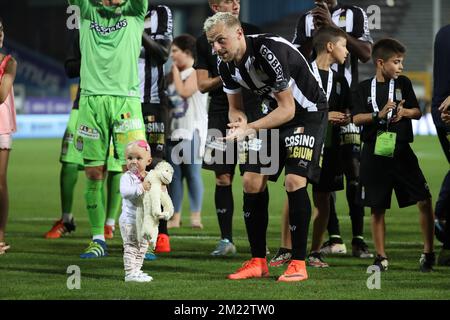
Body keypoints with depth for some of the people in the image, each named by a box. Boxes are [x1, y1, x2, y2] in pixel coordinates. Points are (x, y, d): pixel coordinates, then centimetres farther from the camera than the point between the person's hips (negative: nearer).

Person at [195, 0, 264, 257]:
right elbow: (202, 84, 4)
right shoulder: (205, 41, 8)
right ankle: (226, 240, 7)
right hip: (221, 117, 0)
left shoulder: (253, 33, 8)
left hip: (252, 113, 0)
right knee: (223, 179, 0)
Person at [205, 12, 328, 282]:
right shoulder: (226, 64, -6)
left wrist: (250, 128, -33)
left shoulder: (269, 51, -30)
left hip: (308, 113, -8)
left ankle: (299, 264, -11)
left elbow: (287, 109, -27)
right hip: (277, 113, 8)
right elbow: (236, 107, 6)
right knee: (252, 181, -1)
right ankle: (258, 262, 8)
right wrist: (238, 123, -18)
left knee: (294, 181, -21)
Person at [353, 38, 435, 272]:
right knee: (377, 208, 3)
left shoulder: (403, 83, 7)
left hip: (401, 151, 1)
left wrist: (404, 111, -13)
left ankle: (428, 252, 2)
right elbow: (357, 119, -5)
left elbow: (417, 112, 8)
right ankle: (381, 257, 13)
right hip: (374, 154, -1)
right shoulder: (365, 88, 2)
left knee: (424, 200, -8)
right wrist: (379, 114, -21)